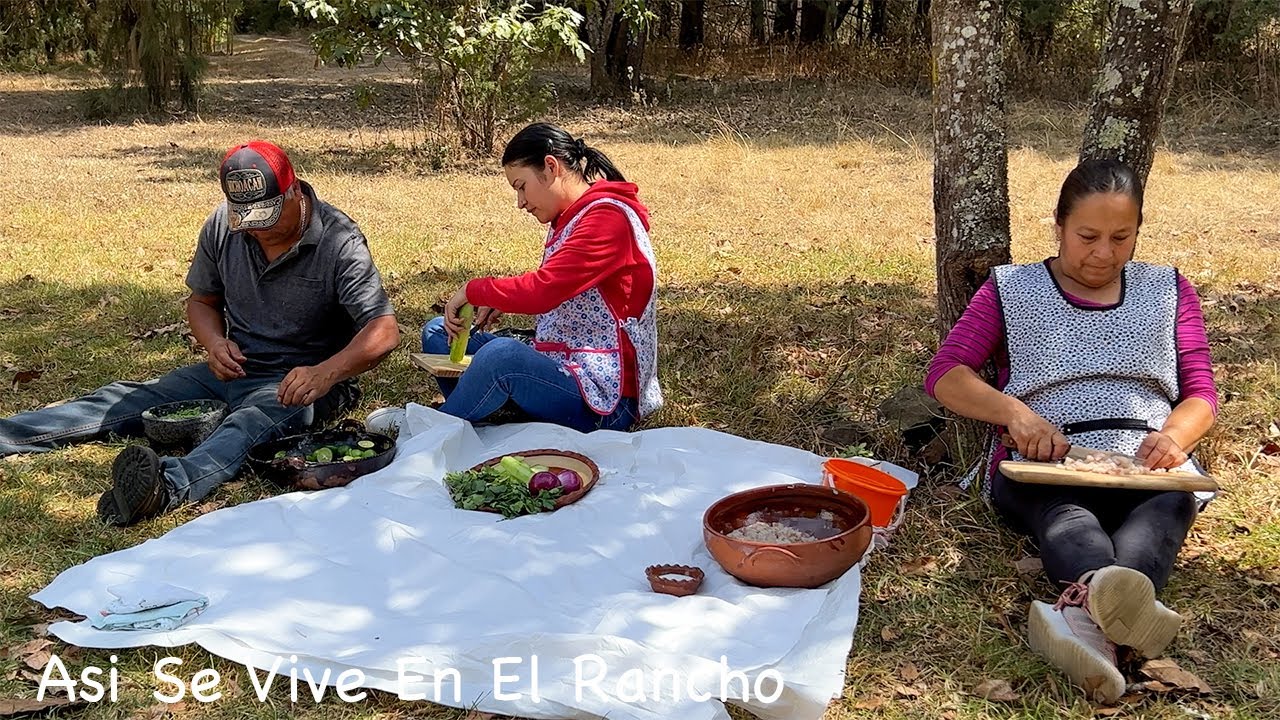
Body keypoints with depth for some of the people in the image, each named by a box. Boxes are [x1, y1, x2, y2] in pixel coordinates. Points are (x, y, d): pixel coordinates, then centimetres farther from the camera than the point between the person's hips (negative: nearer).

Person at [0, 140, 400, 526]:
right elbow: (202, 300, 14)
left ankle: (170, 486, -64)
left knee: (250, 423, -38)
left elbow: (384, 331, -24)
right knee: (120, 401, -7)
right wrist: (215, 343, -10)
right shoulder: (222, 227, -1)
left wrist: (327, 373, -42)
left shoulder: (339, 243, -18)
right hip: (232, 371, 7)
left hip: (302, 382, -7)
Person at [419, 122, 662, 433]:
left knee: (503, 353, -37)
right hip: (560, 366, 10)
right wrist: (496, 302, 1)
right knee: (438, 333, 11)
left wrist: (473, 290, -10)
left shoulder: (608, 216, -16)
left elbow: (541, 291, -26)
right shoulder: (567, 220, 13)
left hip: (606, 398, -10)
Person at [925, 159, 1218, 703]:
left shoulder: (1169, 291, 22)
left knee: (1173, 500, -37)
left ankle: (1083, 614, -66)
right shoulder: (1011, 289, 15)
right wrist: (1014, 411, -18)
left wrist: (1173, 435, -11)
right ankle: (1119, 608, -70)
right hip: (1042, 468, -1)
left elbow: (1201, 394, 15)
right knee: (1063, 511, -39)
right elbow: (944, 375, 3)